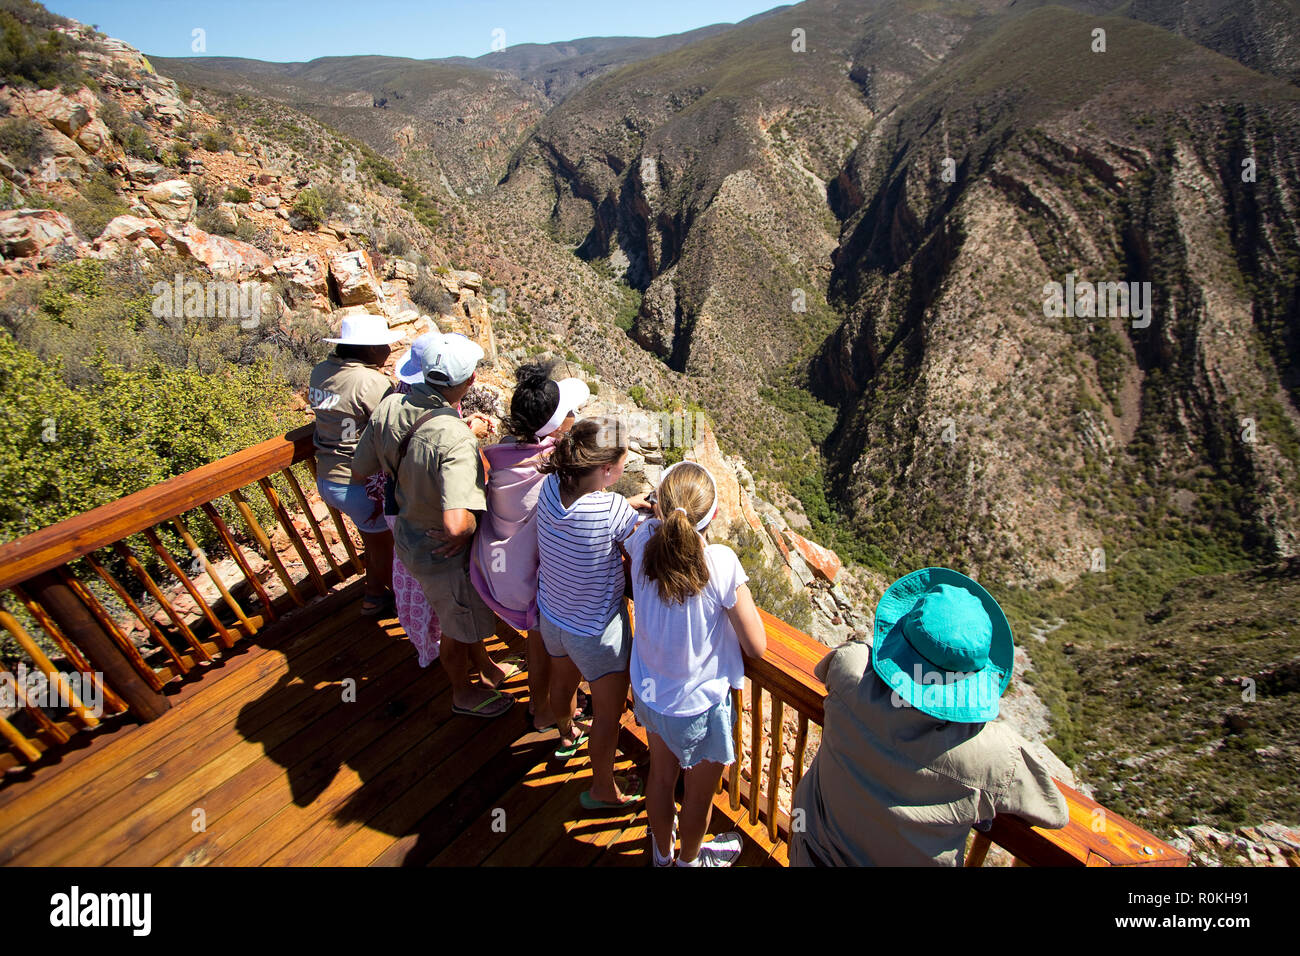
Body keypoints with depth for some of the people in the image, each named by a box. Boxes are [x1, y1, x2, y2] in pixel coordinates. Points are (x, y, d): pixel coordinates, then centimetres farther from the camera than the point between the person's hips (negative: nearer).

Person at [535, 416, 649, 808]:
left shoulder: (551, 485, -18)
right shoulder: (611, 510, -35)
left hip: (551, 616, 7)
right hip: (596, 631, -6)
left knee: (563, 681, 34)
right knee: (608, 710, 19)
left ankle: (567, 736, 65)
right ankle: (602, 789, 41)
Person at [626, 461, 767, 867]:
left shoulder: (644, 541, -19)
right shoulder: (721, 563, -32)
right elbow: (757, 647, -19)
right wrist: (737, 603, -7)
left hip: (648, 694, 5)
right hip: (699, 707, -4)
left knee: (661, 777, 30)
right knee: (699, 792, 26)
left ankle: (662, 851, 58)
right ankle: (689, 859, 55)